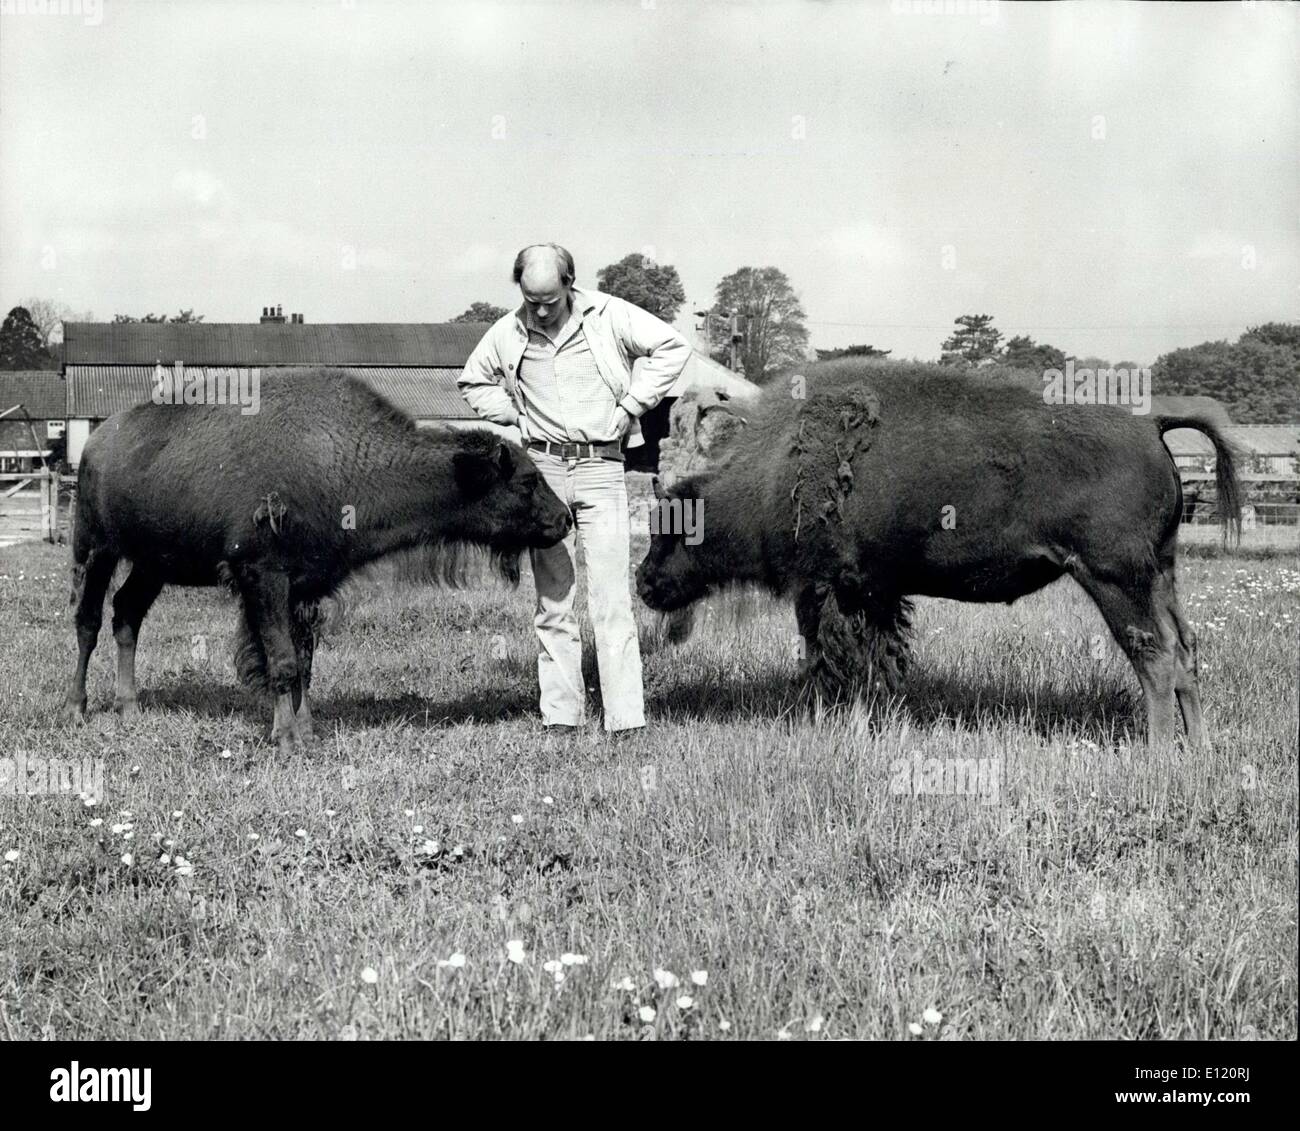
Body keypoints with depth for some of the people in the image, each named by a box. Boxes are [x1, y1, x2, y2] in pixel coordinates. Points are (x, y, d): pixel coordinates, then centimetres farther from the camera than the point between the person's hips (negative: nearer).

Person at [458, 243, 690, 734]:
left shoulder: (608, 316, -3)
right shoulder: (507, 333, 6)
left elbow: (673, 347, 1)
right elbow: (473, 382, 22)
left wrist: (631, 405, -3)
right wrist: (516, 413, 6)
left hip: (600, 466, -3)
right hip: (541, 467, 3)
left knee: (611, 599, -8)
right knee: (552, 598, 4)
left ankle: (625, 718, -9)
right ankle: (560, 713, 9)